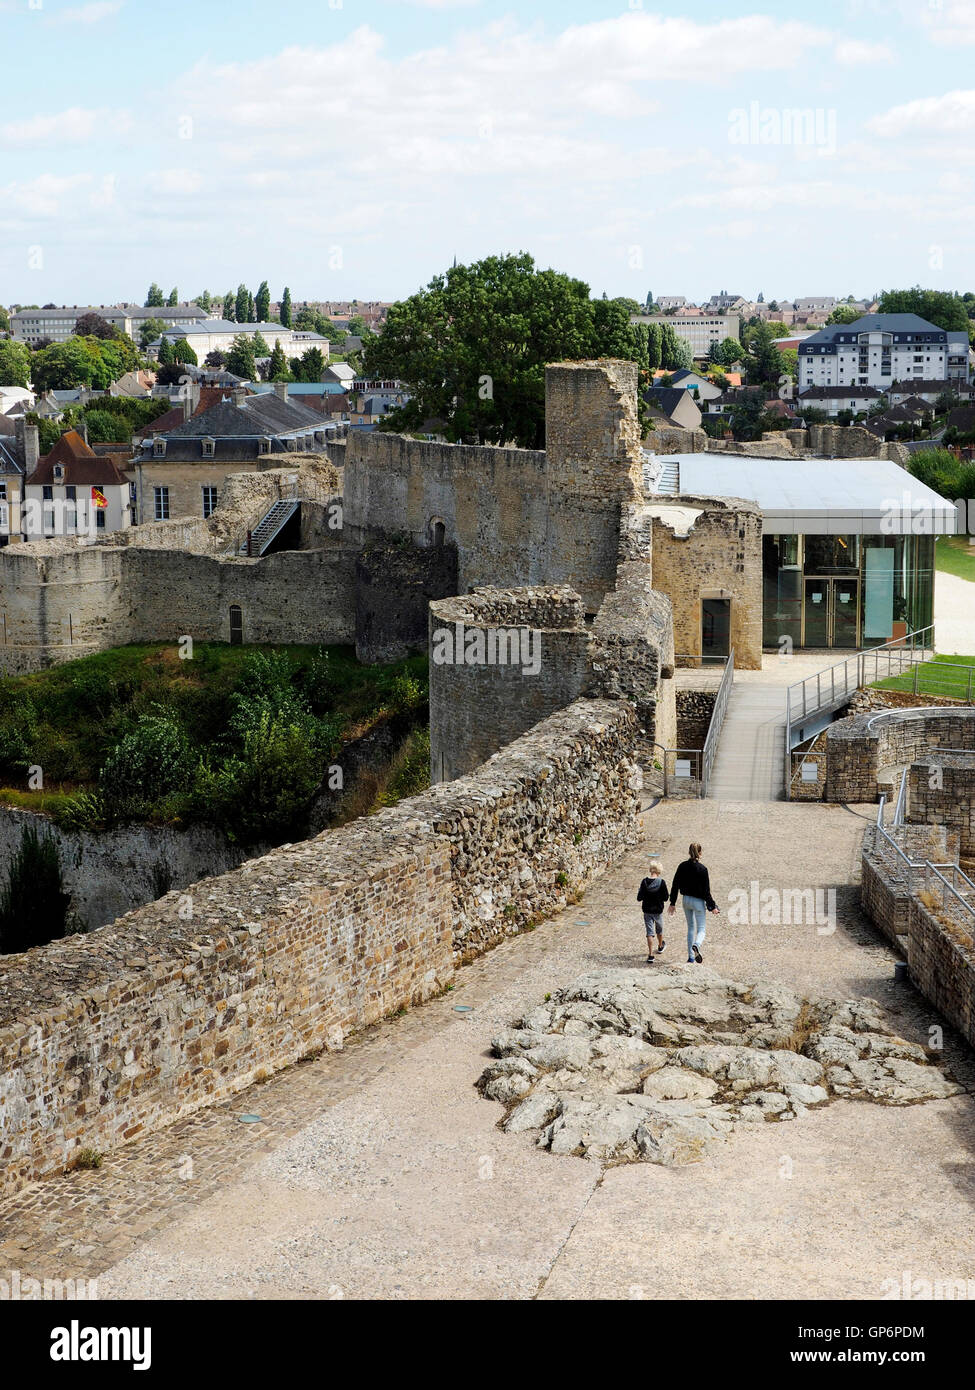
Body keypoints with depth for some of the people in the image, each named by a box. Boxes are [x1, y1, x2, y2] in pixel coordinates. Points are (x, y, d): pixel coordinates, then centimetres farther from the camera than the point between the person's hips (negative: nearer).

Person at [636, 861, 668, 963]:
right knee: (659, 930, 24)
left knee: (650, 933, 2)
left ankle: (650, 955, -6)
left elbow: (639, 898, -8)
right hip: (658, 911, 0)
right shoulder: (661, 882, -14)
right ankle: (660, 946, 47)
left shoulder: (645, 882, -9)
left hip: (647, 911, 0)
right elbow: (665, 898, -11)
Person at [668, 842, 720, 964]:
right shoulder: (702, 869, -16)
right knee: (701, 929, 4)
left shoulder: (682, 866, -3)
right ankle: (696, 945, -29)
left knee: (691, 928, 18)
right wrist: (712, 906, -5)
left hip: (686, 900, 4)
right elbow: (706, 891, -14)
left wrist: (673, 903, 10)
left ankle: (691, 957, 17)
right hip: (698, 901, -4)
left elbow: (675, 885, 2)